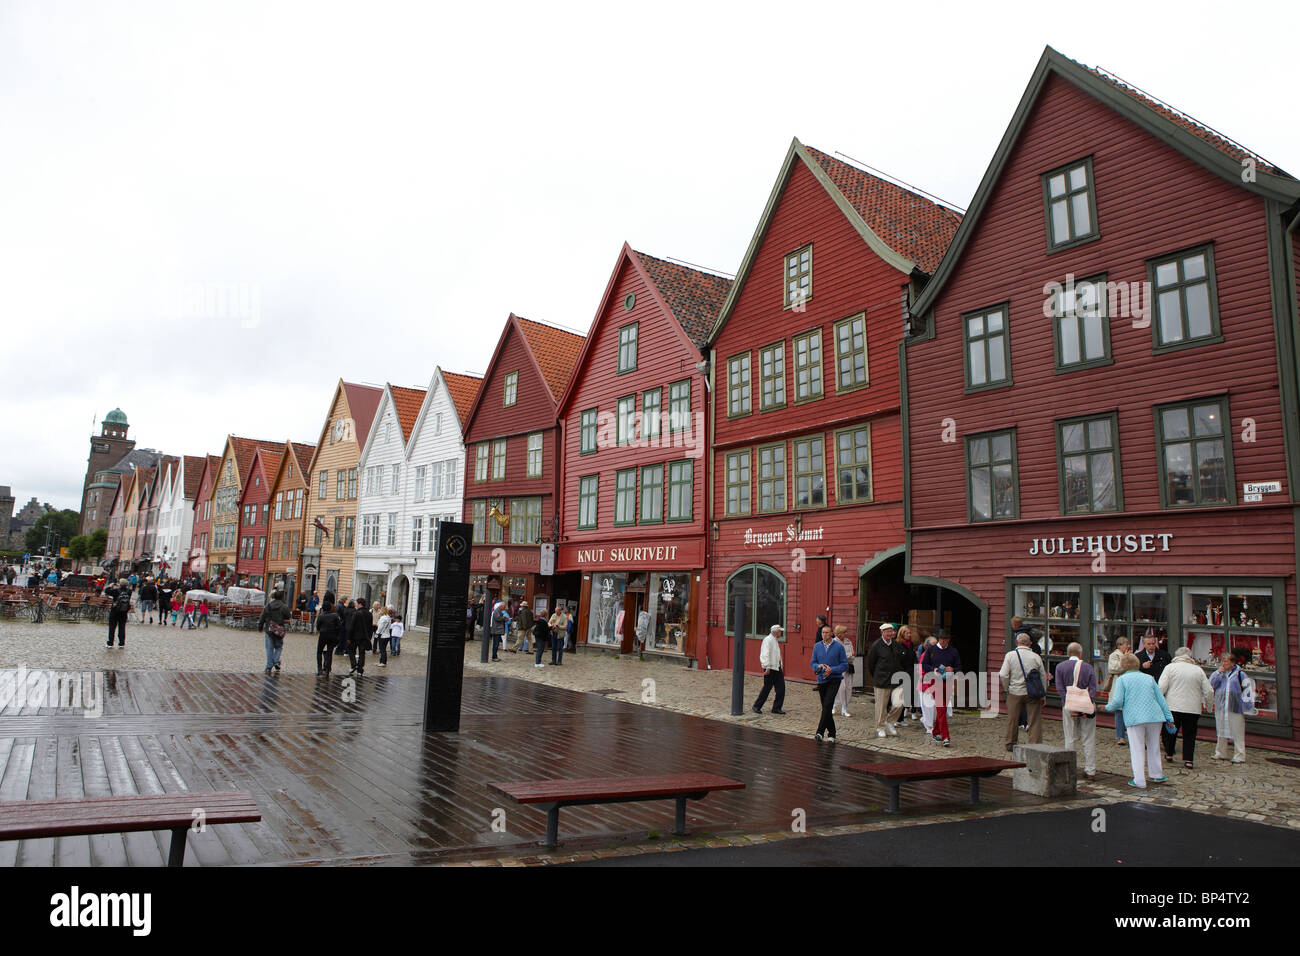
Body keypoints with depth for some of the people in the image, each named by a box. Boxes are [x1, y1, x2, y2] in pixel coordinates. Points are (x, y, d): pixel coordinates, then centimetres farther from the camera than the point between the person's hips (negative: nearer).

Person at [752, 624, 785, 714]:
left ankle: (776, 708, 11)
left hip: (777, 667, 9)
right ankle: (757, 706, 12)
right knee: (767, 688, -2)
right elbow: (766, 654, -19)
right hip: (770, 668, -9)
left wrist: (780, 668, 19)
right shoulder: (768, 640, -13)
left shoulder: (775, 640, 15)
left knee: (781, 687, 4)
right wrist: (767, 667, -23)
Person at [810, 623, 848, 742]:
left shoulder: (839, 646, -4)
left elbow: (845, 665, -4)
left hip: (834, 679, -4)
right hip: (821, 679, 4)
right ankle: (831, 733, 21)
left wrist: (832, 670, -17)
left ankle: (820, 732, -19)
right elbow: (813, 663, 10)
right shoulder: (817, 646, 6)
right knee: (825, 707, 9)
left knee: (827, 705, -18)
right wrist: (819, 666, -12)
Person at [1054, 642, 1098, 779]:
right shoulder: (1088, 667, 2)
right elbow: (1093, 689, -7)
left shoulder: (1060, 666, 2)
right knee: (1089, 739, 7)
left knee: (1070, 739, 8)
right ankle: (1090, 770, 8)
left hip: (1069, 706, 0)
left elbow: (1060, 688, -6)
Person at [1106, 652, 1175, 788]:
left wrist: (1108, 707, 13)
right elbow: (1161, 699, 11)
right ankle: (1156, 775, 31)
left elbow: (1117, 701, -6)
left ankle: (1139, 781, 1)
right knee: (1154, 747, 19)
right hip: (1154, 716, 4)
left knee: (1137, 750, 1)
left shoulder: (1122, 679, 2)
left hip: (1134, 718, -4)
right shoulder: (1149, 678, 14)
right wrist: (1169, 718, 14)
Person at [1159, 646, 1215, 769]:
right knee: (1189, 735, 8)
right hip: (1193, 709, 1)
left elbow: (1161, 687, -10)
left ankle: (1169, 754, 26)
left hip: (1173, 707, -1)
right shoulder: (1198, 670, 6)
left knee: (1170, 731, 15)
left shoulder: (1170, 667, 0)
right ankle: (1188, 760, 4)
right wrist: (1209, 706, 19)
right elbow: (1209, 691, 5)